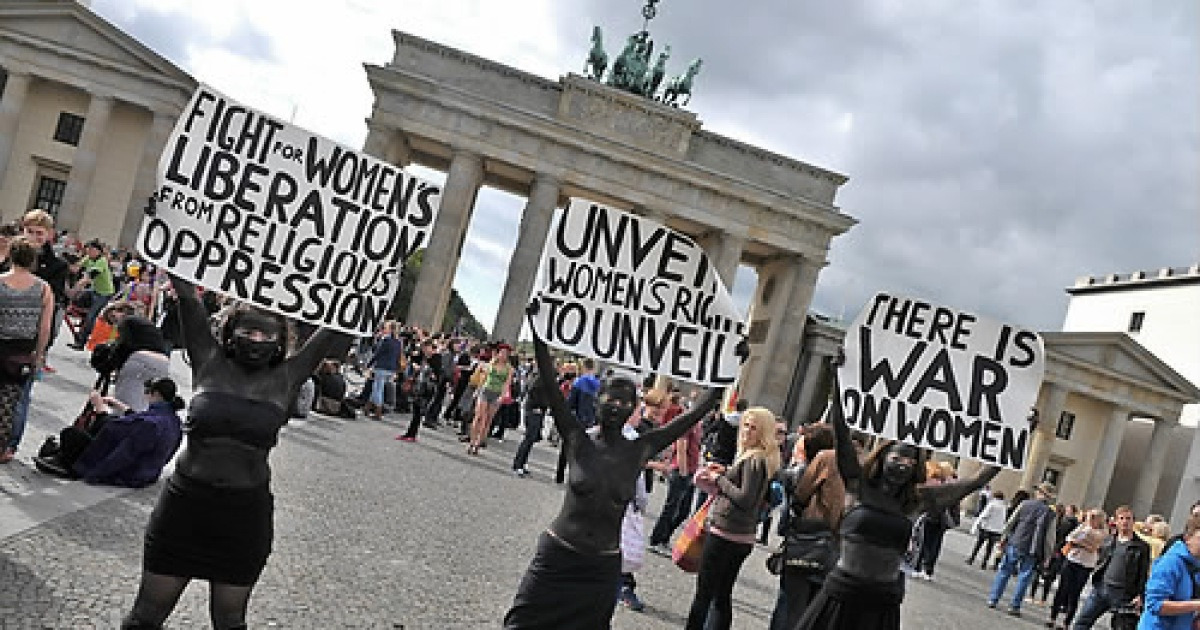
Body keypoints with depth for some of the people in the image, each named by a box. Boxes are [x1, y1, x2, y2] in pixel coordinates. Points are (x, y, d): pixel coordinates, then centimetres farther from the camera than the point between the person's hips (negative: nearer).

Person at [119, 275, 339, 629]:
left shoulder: (286, 378, 0)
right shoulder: (209, 361, 0)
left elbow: (329, 332, 1)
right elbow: (189, 301, -2)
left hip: (247, 515, 0)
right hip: (184, 504, 0)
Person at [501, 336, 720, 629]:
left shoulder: (640, 450, 0)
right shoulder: (578, 442, -5)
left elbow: (690, 417, 1)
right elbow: (550, 387, -13)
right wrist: (538, 332, -19)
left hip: (602, 571, 2)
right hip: (556, 556, -1)